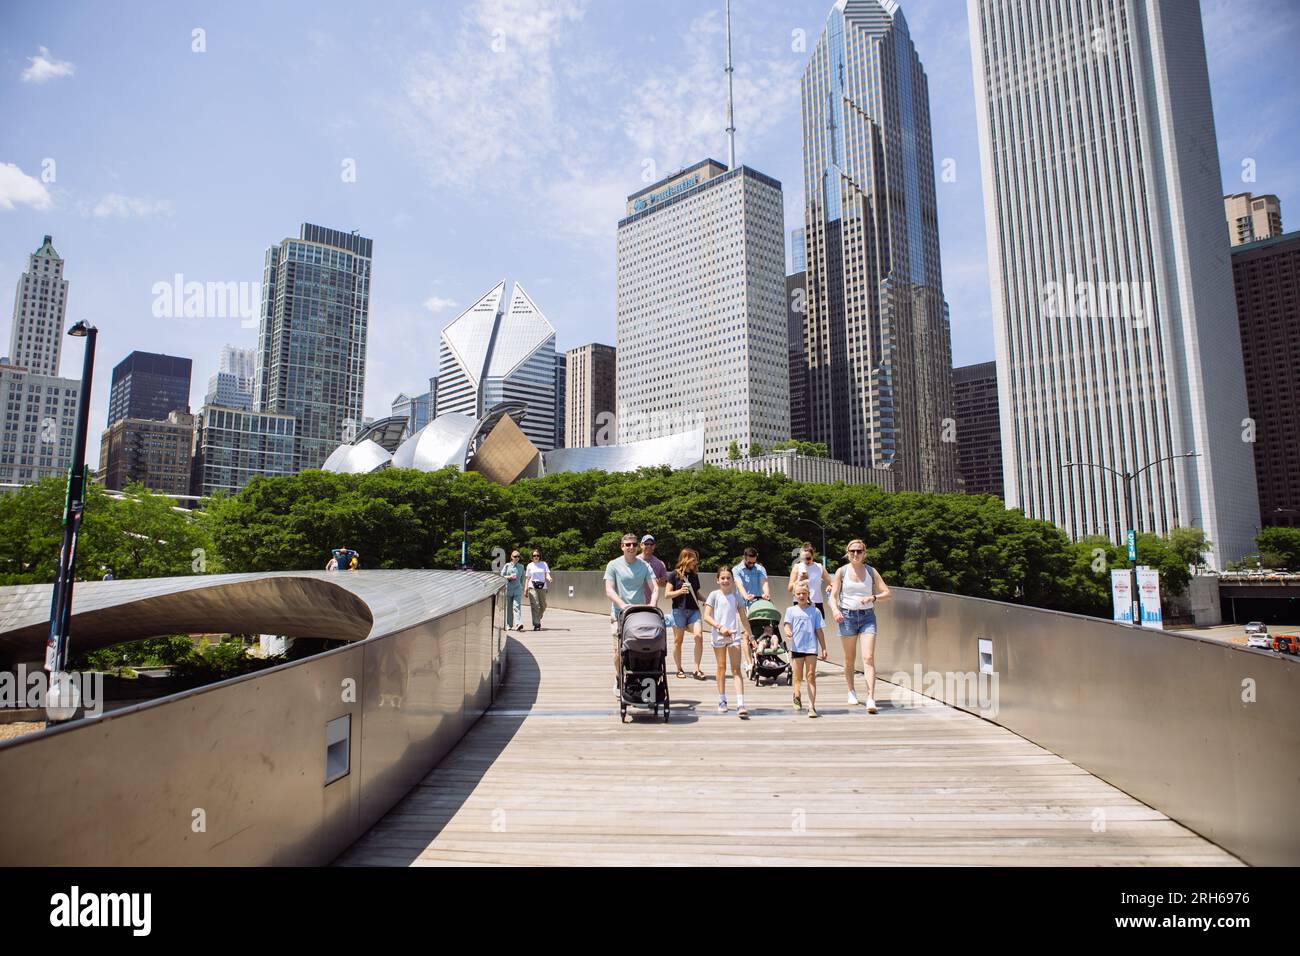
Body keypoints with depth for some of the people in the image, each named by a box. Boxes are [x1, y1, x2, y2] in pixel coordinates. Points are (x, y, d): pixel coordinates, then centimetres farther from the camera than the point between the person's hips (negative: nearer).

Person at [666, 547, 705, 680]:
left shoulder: (694, 575, 12)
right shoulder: (675, 574, -2)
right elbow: (668, 594, -3)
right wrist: (680, 591, -19)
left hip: (694, 610, 3)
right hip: (679, 610, -3)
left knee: (699, 636, -15)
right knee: (678, 641, 5)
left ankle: (697, 670, -7)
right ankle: (679, 669, 20)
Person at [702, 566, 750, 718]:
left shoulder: (736, 597, 6)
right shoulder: (714, 595, 0)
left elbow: (743, 618, 11)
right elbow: (706, 616, -6)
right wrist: (720, 627, -18)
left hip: (734, 635, 0)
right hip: (718, 636, 0)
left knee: (736, 670, -6)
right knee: (721, 668, 11)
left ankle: (740, 705, -12)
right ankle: (722, 701, 25)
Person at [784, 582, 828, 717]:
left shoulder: (815, 611, 6)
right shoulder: (791, 610, 5)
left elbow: (819, 631, 9)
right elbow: (787, 624, -8)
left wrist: (823, 648, 9)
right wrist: (788, 632, -31)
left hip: (811, 647, 0)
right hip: (796, 647, 0)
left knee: (811, 676, -4)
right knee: (798, 676, 10)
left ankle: (812, 706, -6)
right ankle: (797, 696, 36)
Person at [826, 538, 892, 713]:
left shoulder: (871, 571, 5)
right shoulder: (842, 571, 2)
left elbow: (887, 593, 3)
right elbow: (833, 596, -1)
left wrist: (873, 597, -17)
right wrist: (835, 610, -21)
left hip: (867, 616, 0)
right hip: (847, 616, 0)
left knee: (868, 658, -12)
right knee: (850, 659, 11)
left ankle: (870, 698, -16)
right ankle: (851, 692, 30)